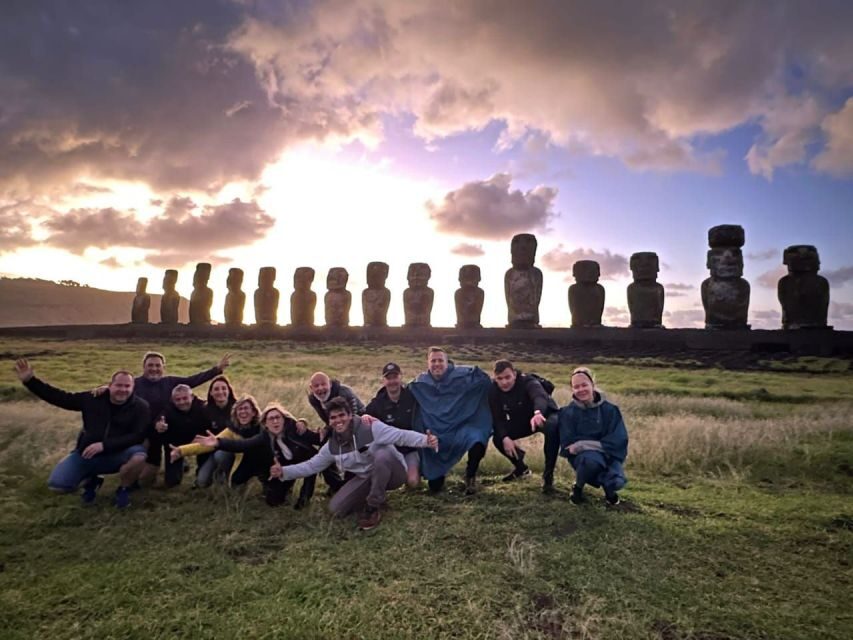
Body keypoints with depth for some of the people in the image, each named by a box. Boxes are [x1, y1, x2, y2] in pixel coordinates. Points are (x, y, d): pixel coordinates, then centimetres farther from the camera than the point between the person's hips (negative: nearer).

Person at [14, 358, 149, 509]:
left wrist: (104, 445, -27)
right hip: (87, 454, 3)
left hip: (116, 455, -3)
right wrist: (30, 380, -4)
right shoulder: (93, 398, -4)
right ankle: (90, 480, 19)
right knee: (56, 484, -15)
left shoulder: (140, 406, -13)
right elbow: (61, 398, 2)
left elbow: (137, 436, -19)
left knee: (138, 454, -34)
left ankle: (123, 489, -3)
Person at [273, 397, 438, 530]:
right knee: (336, 508, -9)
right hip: (366, 478, 5)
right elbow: (311, 465, 6)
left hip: (392, 474, -5)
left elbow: (402, 435, -28)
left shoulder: (371, 428, -23)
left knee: (383, 453, -38)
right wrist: (283, 472, -5)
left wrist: (425, 440, -44)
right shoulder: (332, 446, -3)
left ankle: (373, 507, -19)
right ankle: (375, 497, 12)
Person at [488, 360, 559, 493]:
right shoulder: (494, 391, -17)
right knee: (498, 438, -16)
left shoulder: (528, 382, -32)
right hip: (520, 421, 5)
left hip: (545, 415, -5)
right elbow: (497, 418, -17)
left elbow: (540, 397, -54)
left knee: (553, 428, -38)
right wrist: (504, 437, -35)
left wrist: (538, 413, -77)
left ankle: (548, 475, -22)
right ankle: (521, 468, 13)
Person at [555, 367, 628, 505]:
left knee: (616, 482, -29)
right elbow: (568, 444, -9)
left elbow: (619, 440, -13)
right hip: (581, 456, -1)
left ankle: (608, 486, 11)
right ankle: (578, 487, -5)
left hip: (607, 455, 1)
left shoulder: (610, 409, -5)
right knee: (592, 459, -37)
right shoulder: (568, 412, -7)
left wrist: (583, 444, -20)